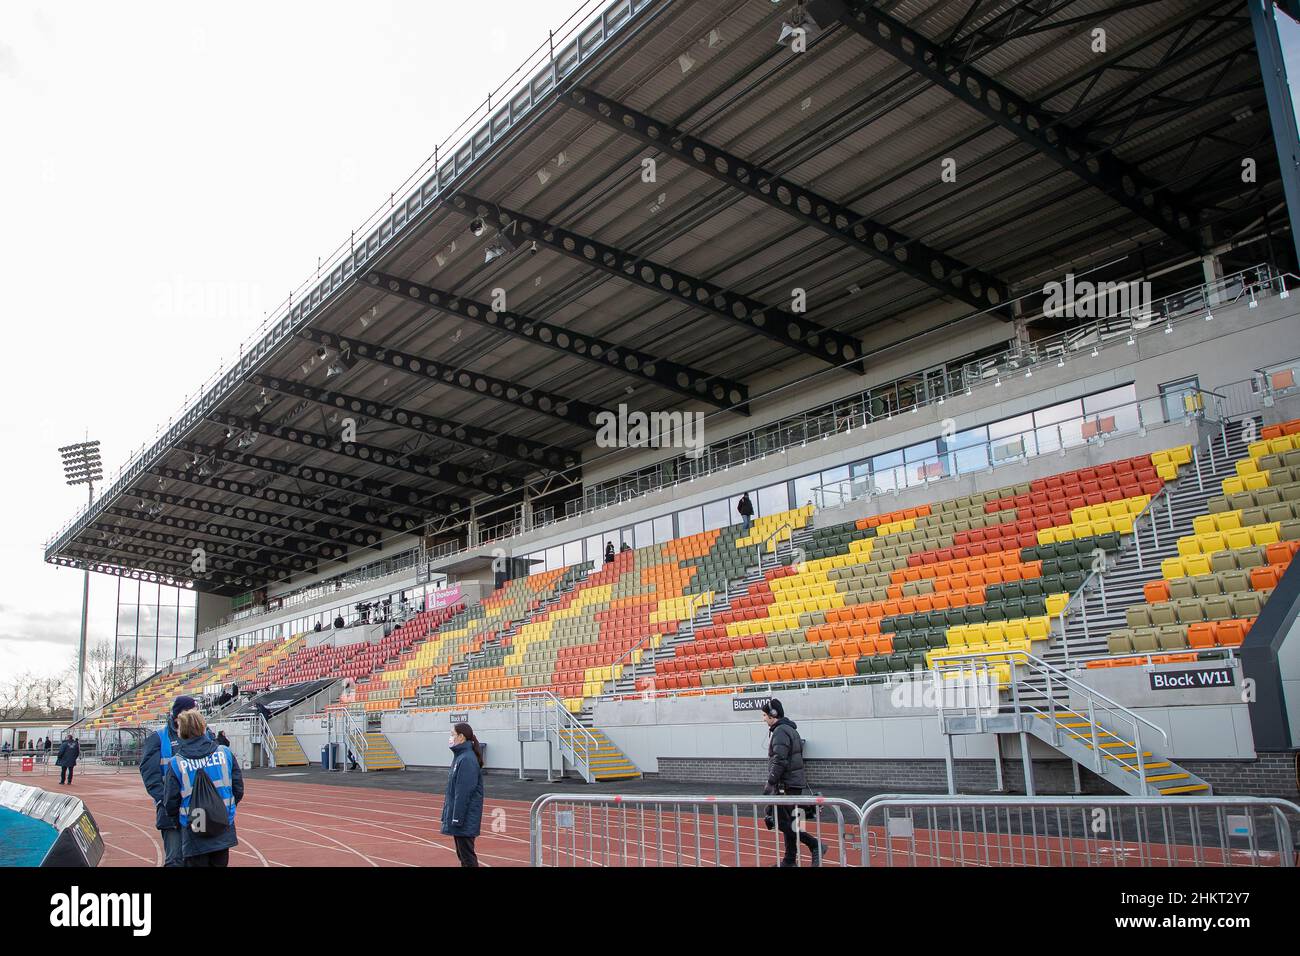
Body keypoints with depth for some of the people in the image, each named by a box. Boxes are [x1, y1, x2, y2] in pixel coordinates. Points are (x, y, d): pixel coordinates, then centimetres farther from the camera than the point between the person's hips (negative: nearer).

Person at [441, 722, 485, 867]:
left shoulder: (467, 759, -19)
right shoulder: (459, 756, 12)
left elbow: (464, 792, -22)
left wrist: (457, 818, -21)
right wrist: (449, 810, 18)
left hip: (465, 817, -10)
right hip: (458, 816, 10)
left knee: (467, 856, -4)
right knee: (462, 855, 15)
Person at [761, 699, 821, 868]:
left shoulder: (780, 732, -15)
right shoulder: (789, 729, 17)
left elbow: (779, 761, -23)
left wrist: (770, 783, -20)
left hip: (787, 784, -10)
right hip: (793, 783, 10)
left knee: (783, 822, -6)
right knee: (786, 821, 12)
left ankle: (815, 845, -3)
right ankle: (790, 860, 16)